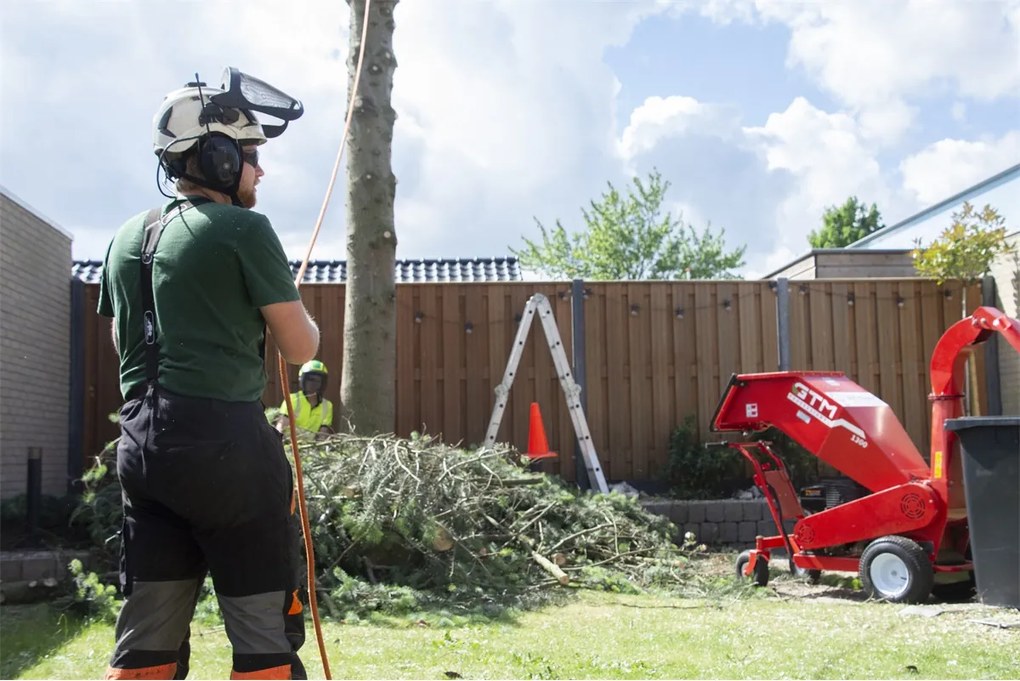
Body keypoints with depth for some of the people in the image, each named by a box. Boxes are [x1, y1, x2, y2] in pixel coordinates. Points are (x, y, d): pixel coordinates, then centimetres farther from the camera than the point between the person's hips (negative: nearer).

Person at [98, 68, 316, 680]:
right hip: (225, 444, -7)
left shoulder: (128, 238, 13)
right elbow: (301, 347, -4)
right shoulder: (244, 229, -7)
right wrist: (288, 307, 16)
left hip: (143, 445, 7)